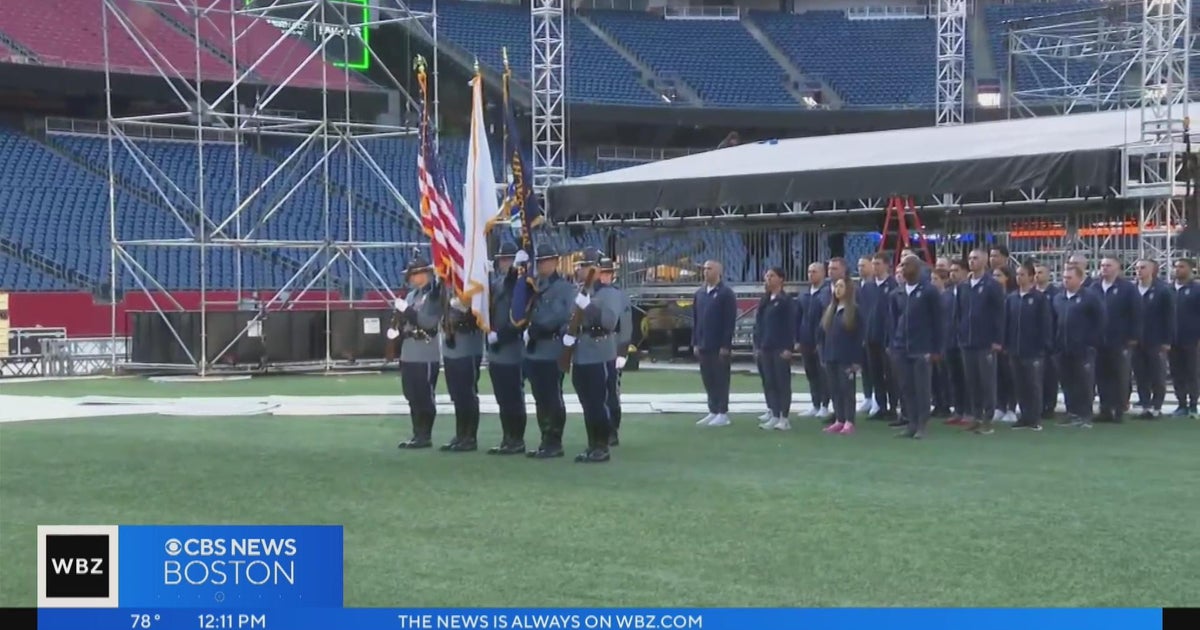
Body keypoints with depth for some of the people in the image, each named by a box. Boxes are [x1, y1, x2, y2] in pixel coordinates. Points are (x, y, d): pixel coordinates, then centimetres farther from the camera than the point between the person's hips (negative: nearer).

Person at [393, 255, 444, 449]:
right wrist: (397, 330, 2)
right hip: (409, 354, 8)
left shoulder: (435, 295, -8)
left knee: (425, 397, -4)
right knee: (412, 396, 10)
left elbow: (430, 322, -20)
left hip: (426, 355, -8)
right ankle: (417, 434, 17)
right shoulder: (412, 295, 16)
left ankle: (425, 436, 1)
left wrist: (407, 310, -21)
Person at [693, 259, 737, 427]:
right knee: (708, 380, 9)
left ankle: (723, 414, 4)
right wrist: (695, 342, 9)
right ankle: (713, 412, 16)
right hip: (704, 345, 6)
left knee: (721, 379, -1)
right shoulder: (700, 293, 12)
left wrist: (725, 345, -16)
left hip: (719, 346, -6)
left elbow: (730, 321, -11)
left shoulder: (726, 293, -7)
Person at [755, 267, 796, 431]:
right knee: (769, 382, 6)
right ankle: (774, 416, 11)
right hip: (766, 348, 7)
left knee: (782, 382, -3)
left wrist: (788, 348, -15)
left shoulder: (786, 300, -6)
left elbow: (791, 325, -10)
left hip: (781, 349, -7)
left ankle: (784, 418, 1)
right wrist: (758, 346, 10)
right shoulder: (764, 301, 14)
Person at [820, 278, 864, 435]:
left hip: (846, 358, -6)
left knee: (847, 389, -4)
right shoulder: (830, 310, 14)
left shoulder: (855, 310, -6)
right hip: (831, 357, 6)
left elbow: (860, 336, -9)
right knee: (834, 390, 7)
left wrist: (856, 360, -13)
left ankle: (849, 422, -1)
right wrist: (824, 355, 11)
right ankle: (839, 421, 13)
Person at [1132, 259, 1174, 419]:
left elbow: (1169, 317, -7)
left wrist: (1167, 341, -11)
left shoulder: (1163, 291, -6)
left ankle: (1156, 406, 9)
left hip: (1156, 342, -4)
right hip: (1137, 341, 4)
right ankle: (1144, 404, 15)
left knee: (1157, 377, 4)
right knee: (1140, 376, 7)